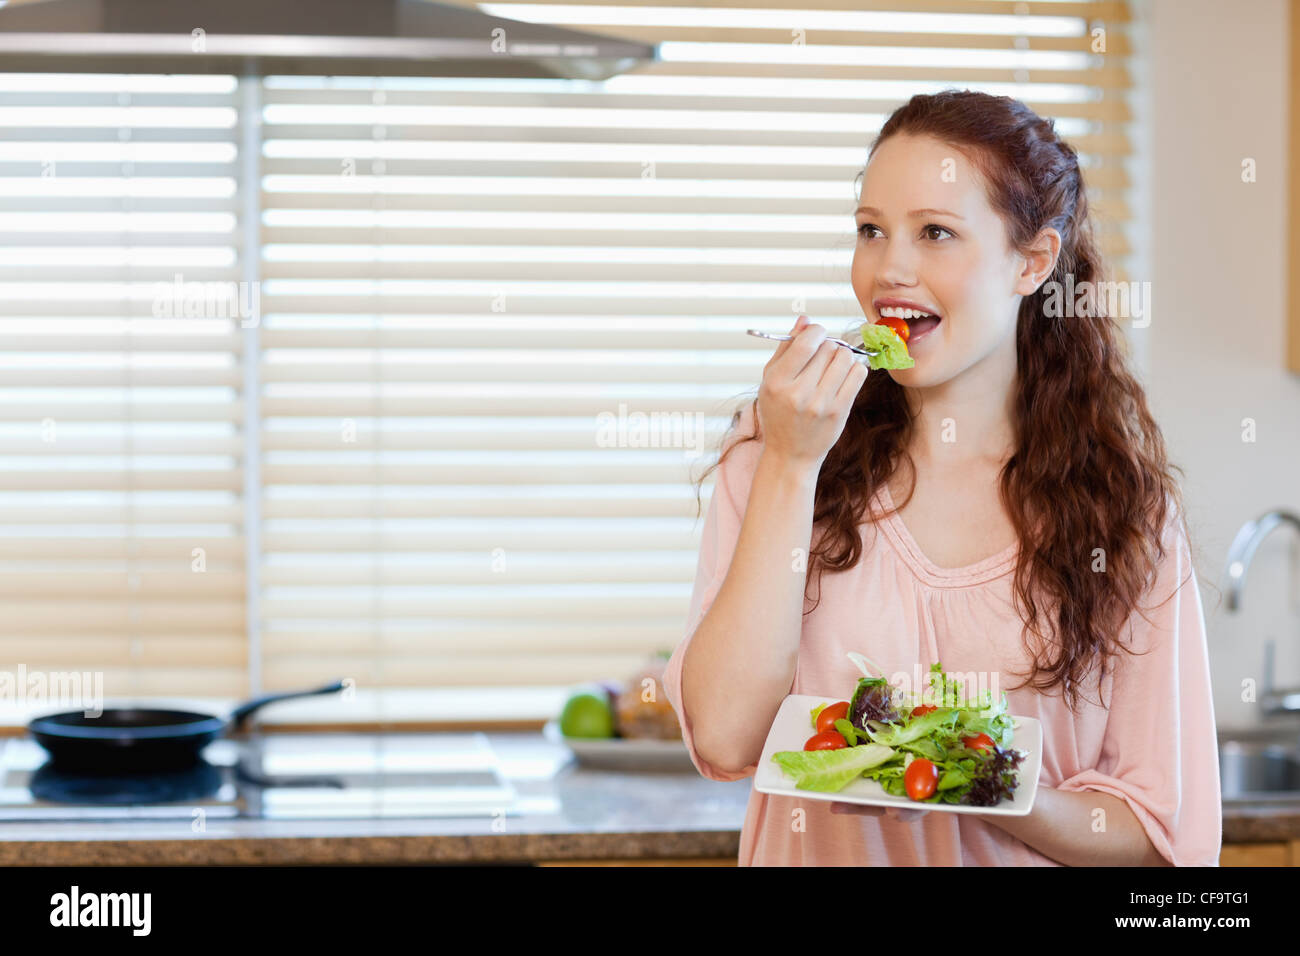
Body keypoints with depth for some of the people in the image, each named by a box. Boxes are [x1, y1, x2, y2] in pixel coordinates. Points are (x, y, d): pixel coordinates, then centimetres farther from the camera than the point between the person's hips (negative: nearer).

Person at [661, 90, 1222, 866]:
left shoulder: (1127, 504, 1)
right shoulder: (770, 456, 3)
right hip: (818, 851, 0)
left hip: (1022, 849, 0)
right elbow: (724, 740, -8)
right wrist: (793, 466, -10)